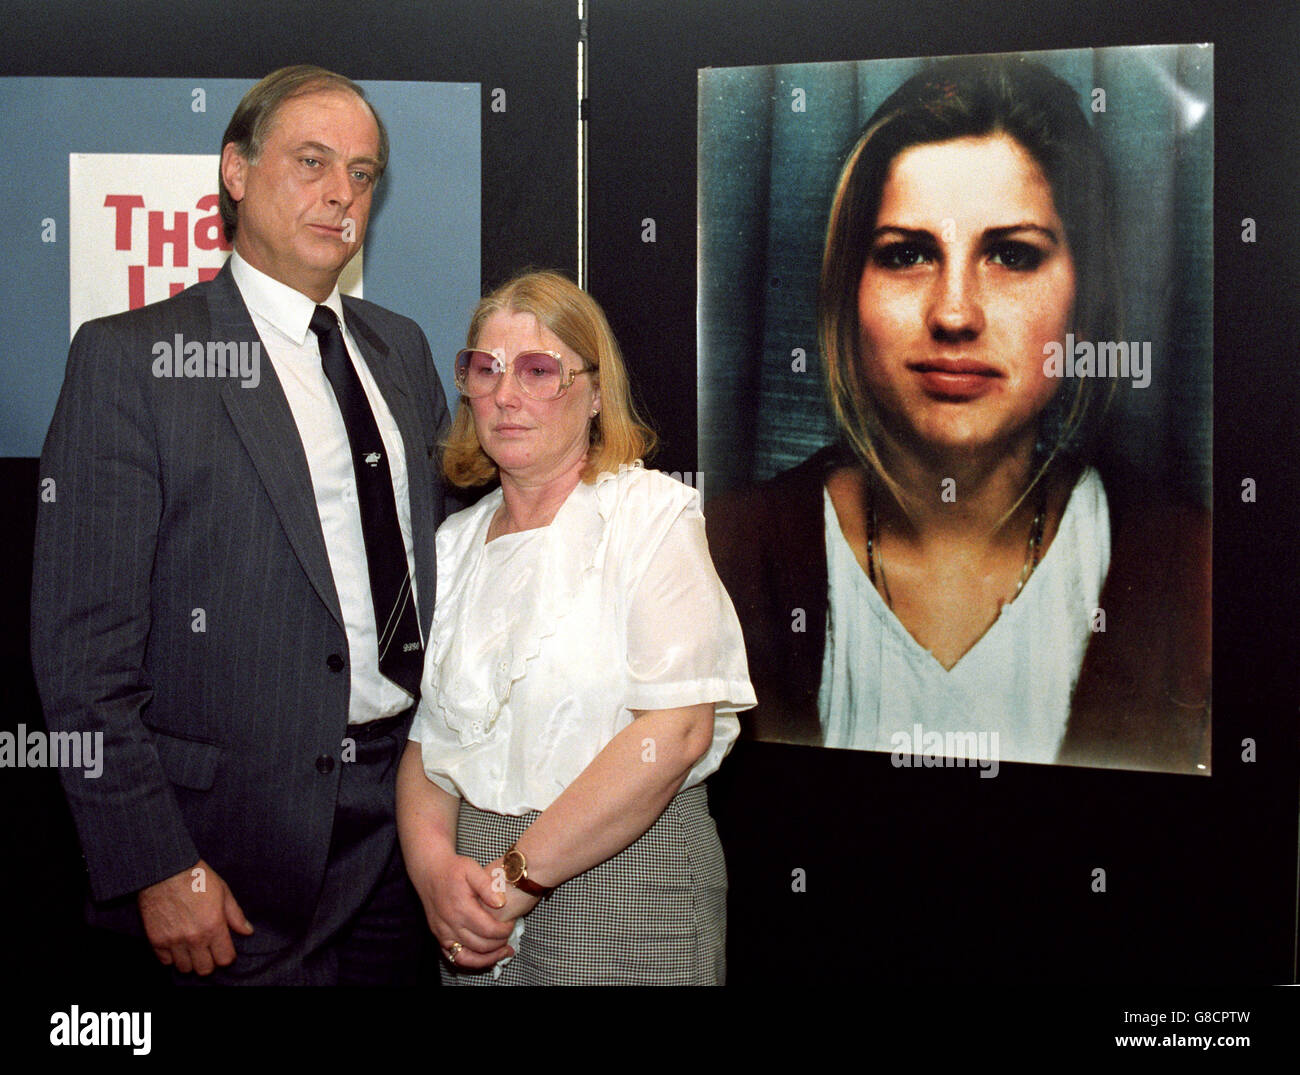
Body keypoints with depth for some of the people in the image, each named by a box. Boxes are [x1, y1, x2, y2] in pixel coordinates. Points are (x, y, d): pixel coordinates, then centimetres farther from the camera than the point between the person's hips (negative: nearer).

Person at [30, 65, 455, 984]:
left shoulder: (401, 349, 11)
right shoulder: (127, 358, -8)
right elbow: (83, 647, -12)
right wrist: (157, 866, -16)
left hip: (405, 809, 6)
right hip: (244, 846, -5)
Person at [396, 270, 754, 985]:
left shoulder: (651, 512, -8)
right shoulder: (454, 543, 10)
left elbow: (675, 730, -18)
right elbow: (427, 741, 8)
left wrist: (517, 874, -17)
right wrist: (433, 863, -12)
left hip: (629, 882, -5)